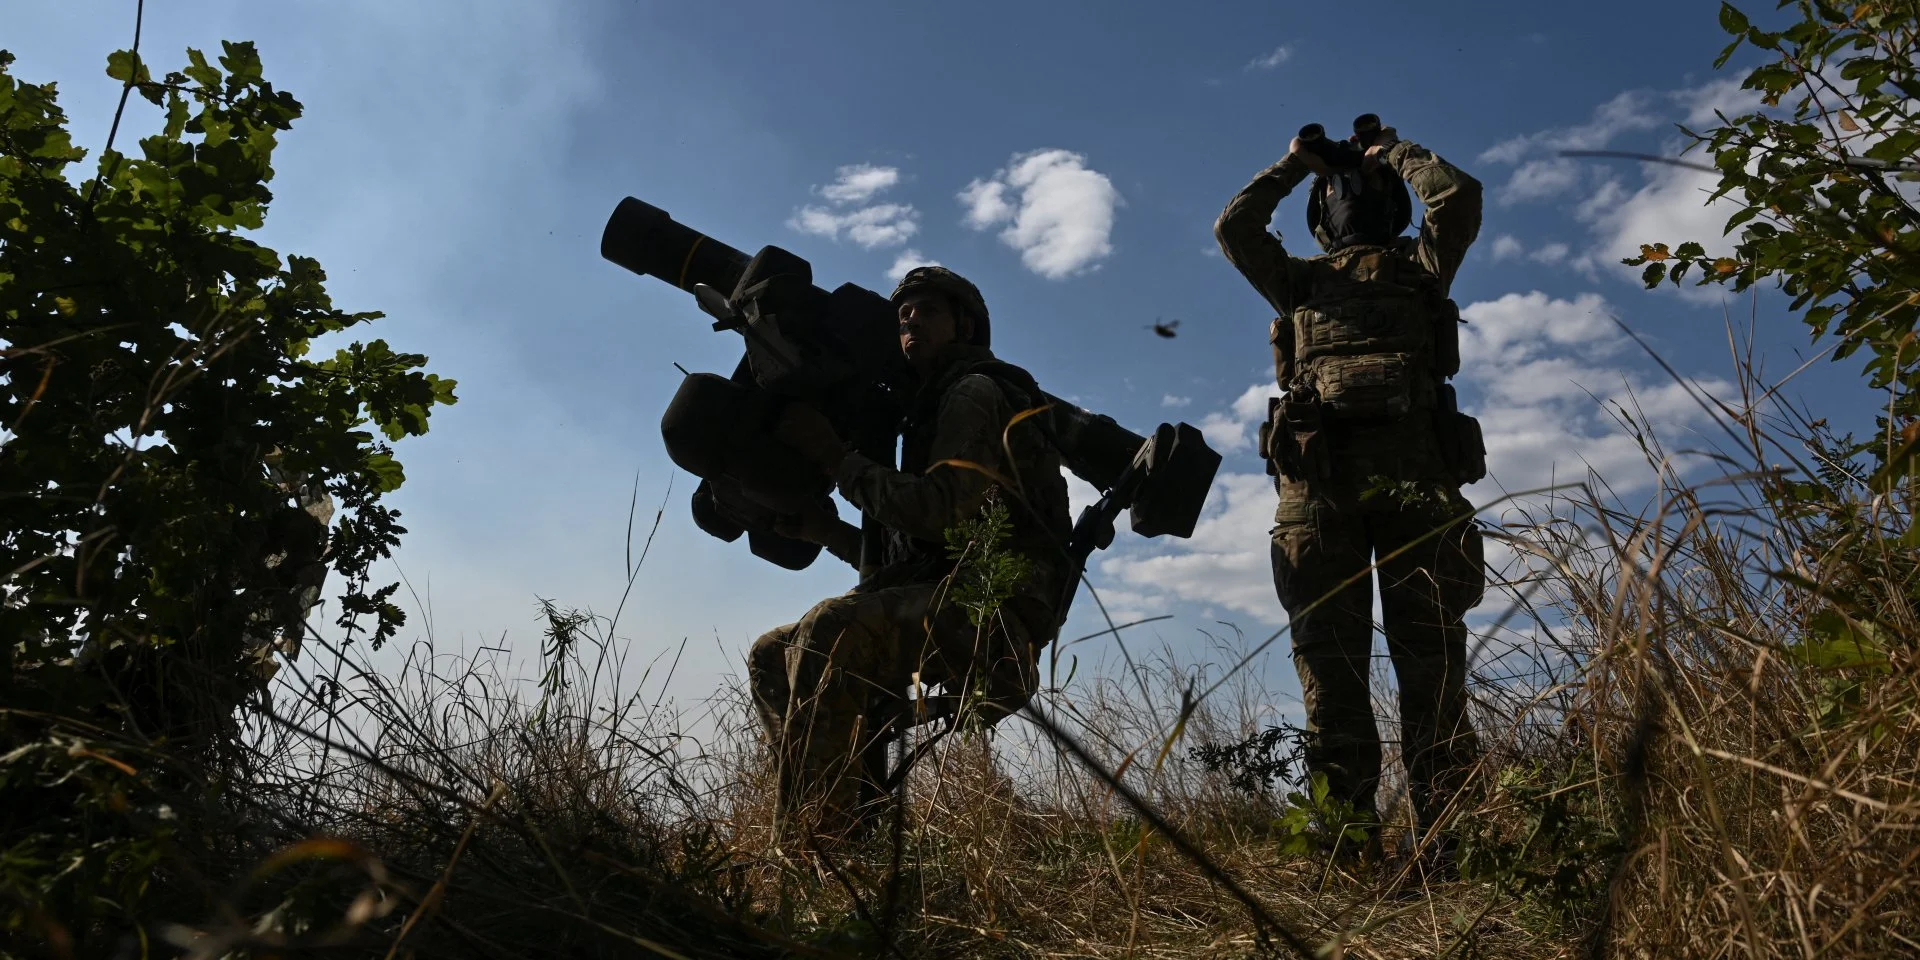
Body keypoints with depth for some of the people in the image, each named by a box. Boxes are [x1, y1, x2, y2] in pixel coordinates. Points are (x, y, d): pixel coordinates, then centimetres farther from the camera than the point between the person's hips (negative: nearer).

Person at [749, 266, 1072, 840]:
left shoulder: (976, 391, -1)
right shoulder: (933, 409, 26)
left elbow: (941, 512, -18)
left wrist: (834, 457, -11)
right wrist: (826, 530, 10)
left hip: (991, 612, -10)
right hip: (948, 604, 10)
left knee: (828, 631, -32)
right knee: (770, 658, 7)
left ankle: (812, 843, -29)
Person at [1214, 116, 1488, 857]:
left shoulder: (1421, 265, 27)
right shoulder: (1298, 280, 28)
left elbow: (1459, 195, 10)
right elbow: (1233, 227, 15)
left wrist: (1392, 149, 25)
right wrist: (1294, 163, 27)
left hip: (1414, 464, 0)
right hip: (1317, 474, 1)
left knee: (1431, 655, -7)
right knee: (1329, 655, -6)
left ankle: (1448, 836, -8)